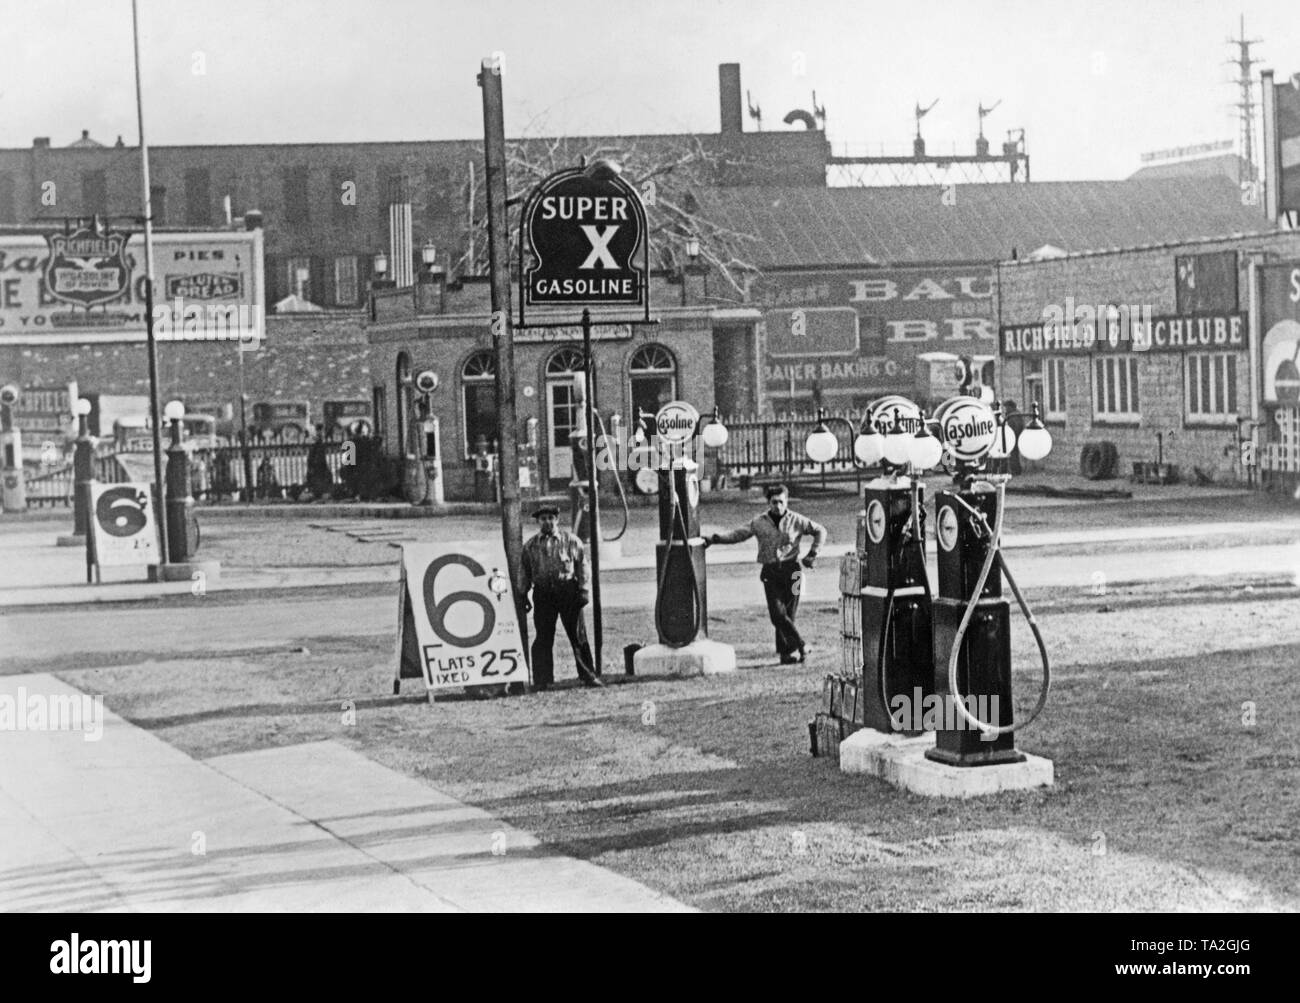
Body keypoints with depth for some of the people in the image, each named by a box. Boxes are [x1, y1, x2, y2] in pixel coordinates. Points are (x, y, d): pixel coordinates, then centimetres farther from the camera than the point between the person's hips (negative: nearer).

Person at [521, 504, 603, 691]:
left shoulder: (570, 540, 4)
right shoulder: (530, 545, 8)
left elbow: (582, 564, 4)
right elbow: (525, 572, 13)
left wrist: (583, 589, -2)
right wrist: (524, 595, 9)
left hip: (568, 589, -1)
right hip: (542, 591, 1)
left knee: (578, 634, 1)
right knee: (543, 637, 1)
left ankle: (588, 676, 9)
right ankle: (542, 680, 6)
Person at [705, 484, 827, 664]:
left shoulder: (796, 520, 4)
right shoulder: (759, 522, 8)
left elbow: (820, 531, 12)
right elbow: (737, 534, 9)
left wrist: (812, 554, 4)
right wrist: (715, 539, -3)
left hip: (790, 570, -1)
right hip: (770, 572, 1)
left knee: (788, 613, -1)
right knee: (777, 613, -13)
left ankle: (787, 652, 9)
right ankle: (800, 646, -6)